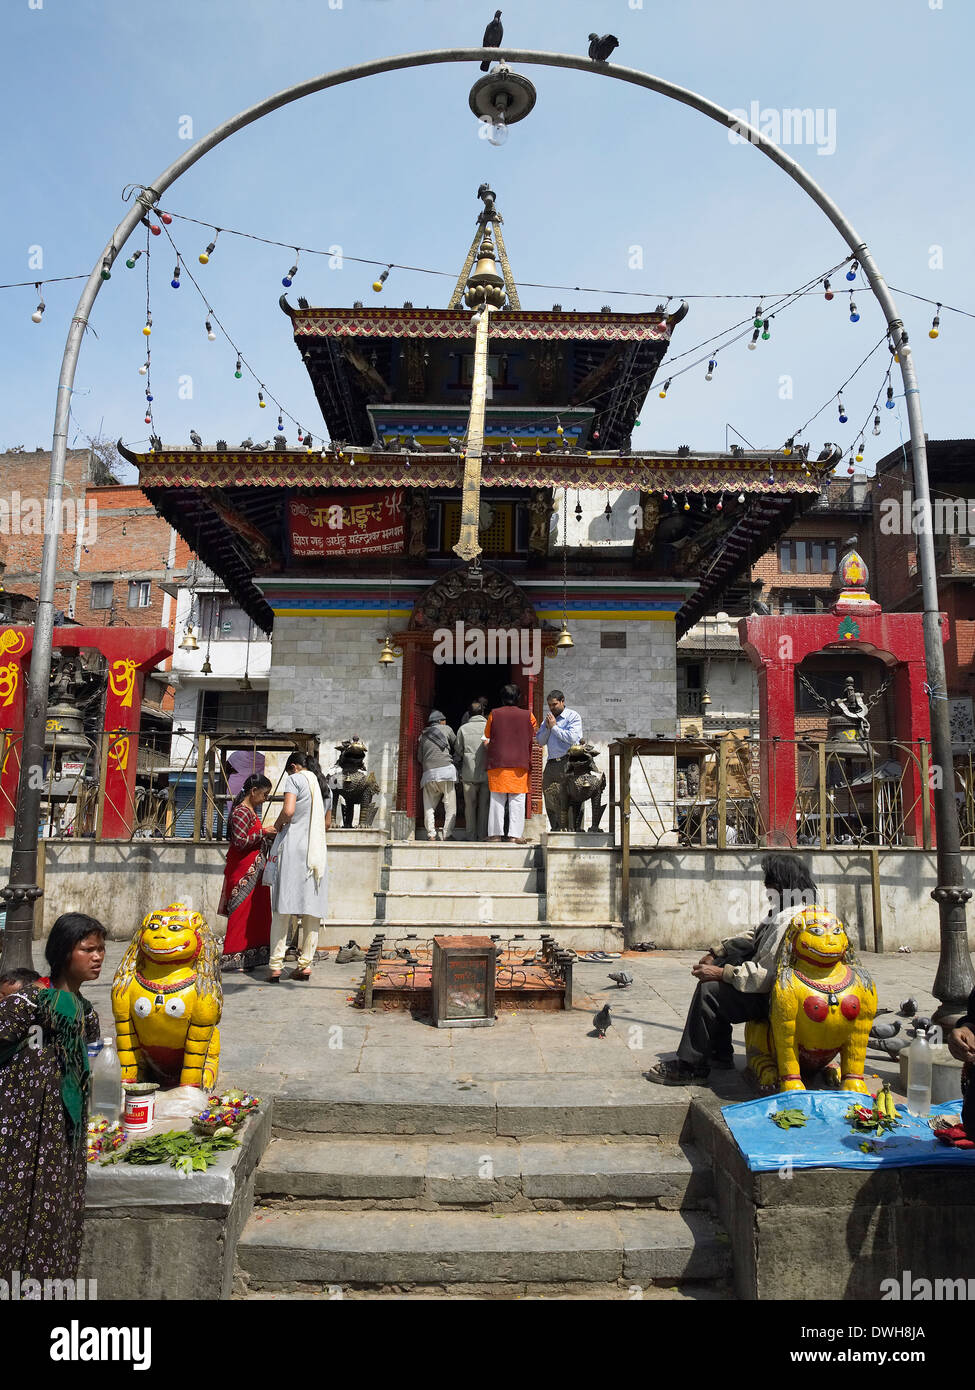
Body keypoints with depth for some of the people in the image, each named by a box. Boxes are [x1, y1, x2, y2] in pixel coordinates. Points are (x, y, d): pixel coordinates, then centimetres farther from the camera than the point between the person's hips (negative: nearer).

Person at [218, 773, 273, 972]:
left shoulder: (252, 811, 16)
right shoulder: (241, 812, -14)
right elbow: (241, 841, -23)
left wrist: (268, 835, 9)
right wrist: (263, 832, -17)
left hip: (254, 871, 10)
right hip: (244, 872, -10)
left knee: (255, 913, 11)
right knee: (243, 912, -4)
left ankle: (249, 958, 17)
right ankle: (233, 958, 3)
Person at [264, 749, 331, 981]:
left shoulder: (295, 779, -1)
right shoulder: (322, 786, 18)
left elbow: (288, 810, -16)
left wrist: (279, 823, 3)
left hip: (292, 845, -5)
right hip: (317, 851, 6)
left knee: (282, 909, -2)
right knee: (312, 909, 6)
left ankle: (276, 966, -2)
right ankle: (306, 964, 7)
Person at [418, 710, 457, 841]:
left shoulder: (423, 735, 21)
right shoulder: (446, 729, 13)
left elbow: (419, 757, 17)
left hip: (428, 772, 3)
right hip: (446, 769, -3)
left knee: (429, 805, 7)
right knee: (450, 804, -1)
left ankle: (431, 834, -2)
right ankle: (447, 834, -8)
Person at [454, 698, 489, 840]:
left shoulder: (463, 728, 4)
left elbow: (458, 753, 7)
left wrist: (458, 772, 14)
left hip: (469, 774, 1)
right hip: (486, 773, -1)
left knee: (470, 806, 7)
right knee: (484, 805, 6)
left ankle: (471, 835, 8)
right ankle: (482, 835, 6)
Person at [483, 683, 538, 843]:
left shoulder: (494, 714, 1)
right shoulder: (527, 715, 1)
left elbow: (487, 736, 12)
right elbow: (534, 734, 16)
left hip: (497, 762, 1)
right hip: (520, 763, -1)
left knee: (497, 799, 5)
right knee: (517, 800, 2)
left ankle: (495, 833, 5)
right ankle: (515, 834, -1)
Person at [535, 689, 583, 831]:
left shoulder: (573, 716, 1)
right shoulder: (548, 719, 21)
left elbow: (572, 737, -14)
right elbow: (540, 741, 17)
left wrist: (554, 726, -7)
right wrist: (547, 727, 2)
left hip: (567, 763, -7)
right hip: (551, 764, 7)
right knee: (550, 801, 8)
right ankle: (555, 829, 16)